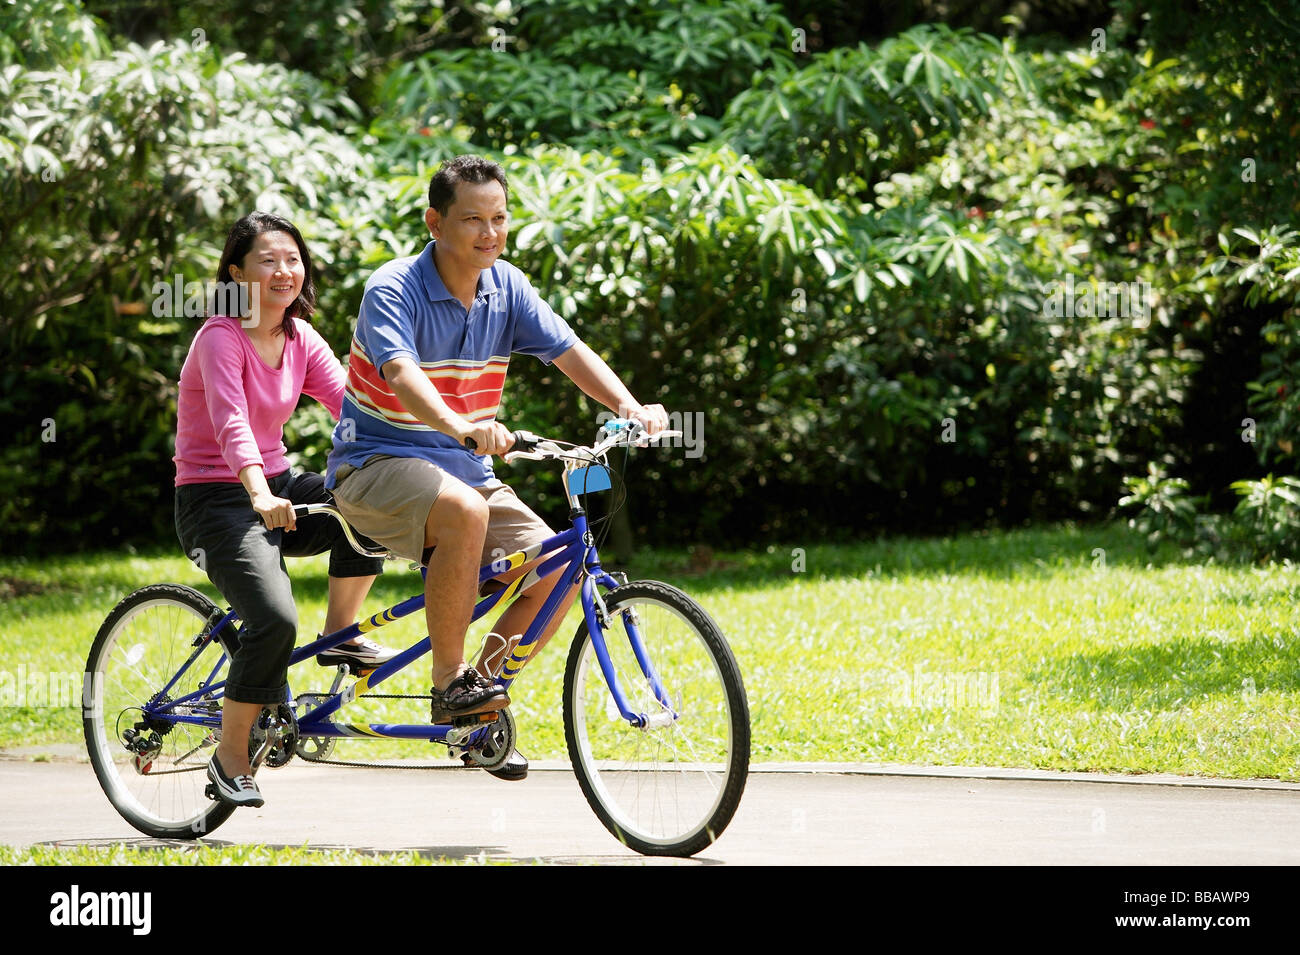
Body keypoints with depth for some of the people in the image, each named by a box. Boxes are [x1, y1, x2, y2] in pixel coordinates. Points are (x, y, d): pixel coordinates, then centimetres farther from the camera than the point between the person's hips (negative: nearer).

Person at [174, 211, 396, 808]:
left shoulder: (299, 338, 6)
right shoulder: (221, 338, -16)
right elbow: (231, 423, -32)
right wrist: (260, 496, -49)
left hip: (277, 485, 7)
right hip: (215, 497, -7)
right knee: (274, 621, -27)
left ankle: (339, 634, -2)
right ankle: (230, 756, -9)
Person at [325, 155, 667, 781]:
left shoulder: (505, 287, 2)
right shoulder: (394, 290, -17)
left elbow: (568, 350, -7)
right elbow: (402, 374, -34)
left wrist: (628, 407, -26)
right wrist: (461, 426, -54)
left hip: (464, 469, 7)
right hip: (377, 465, -6)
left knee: (558, 570, -12)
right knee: (465, 512, -38)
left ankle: (481, 691, 7)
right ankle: (449, 682, -23)